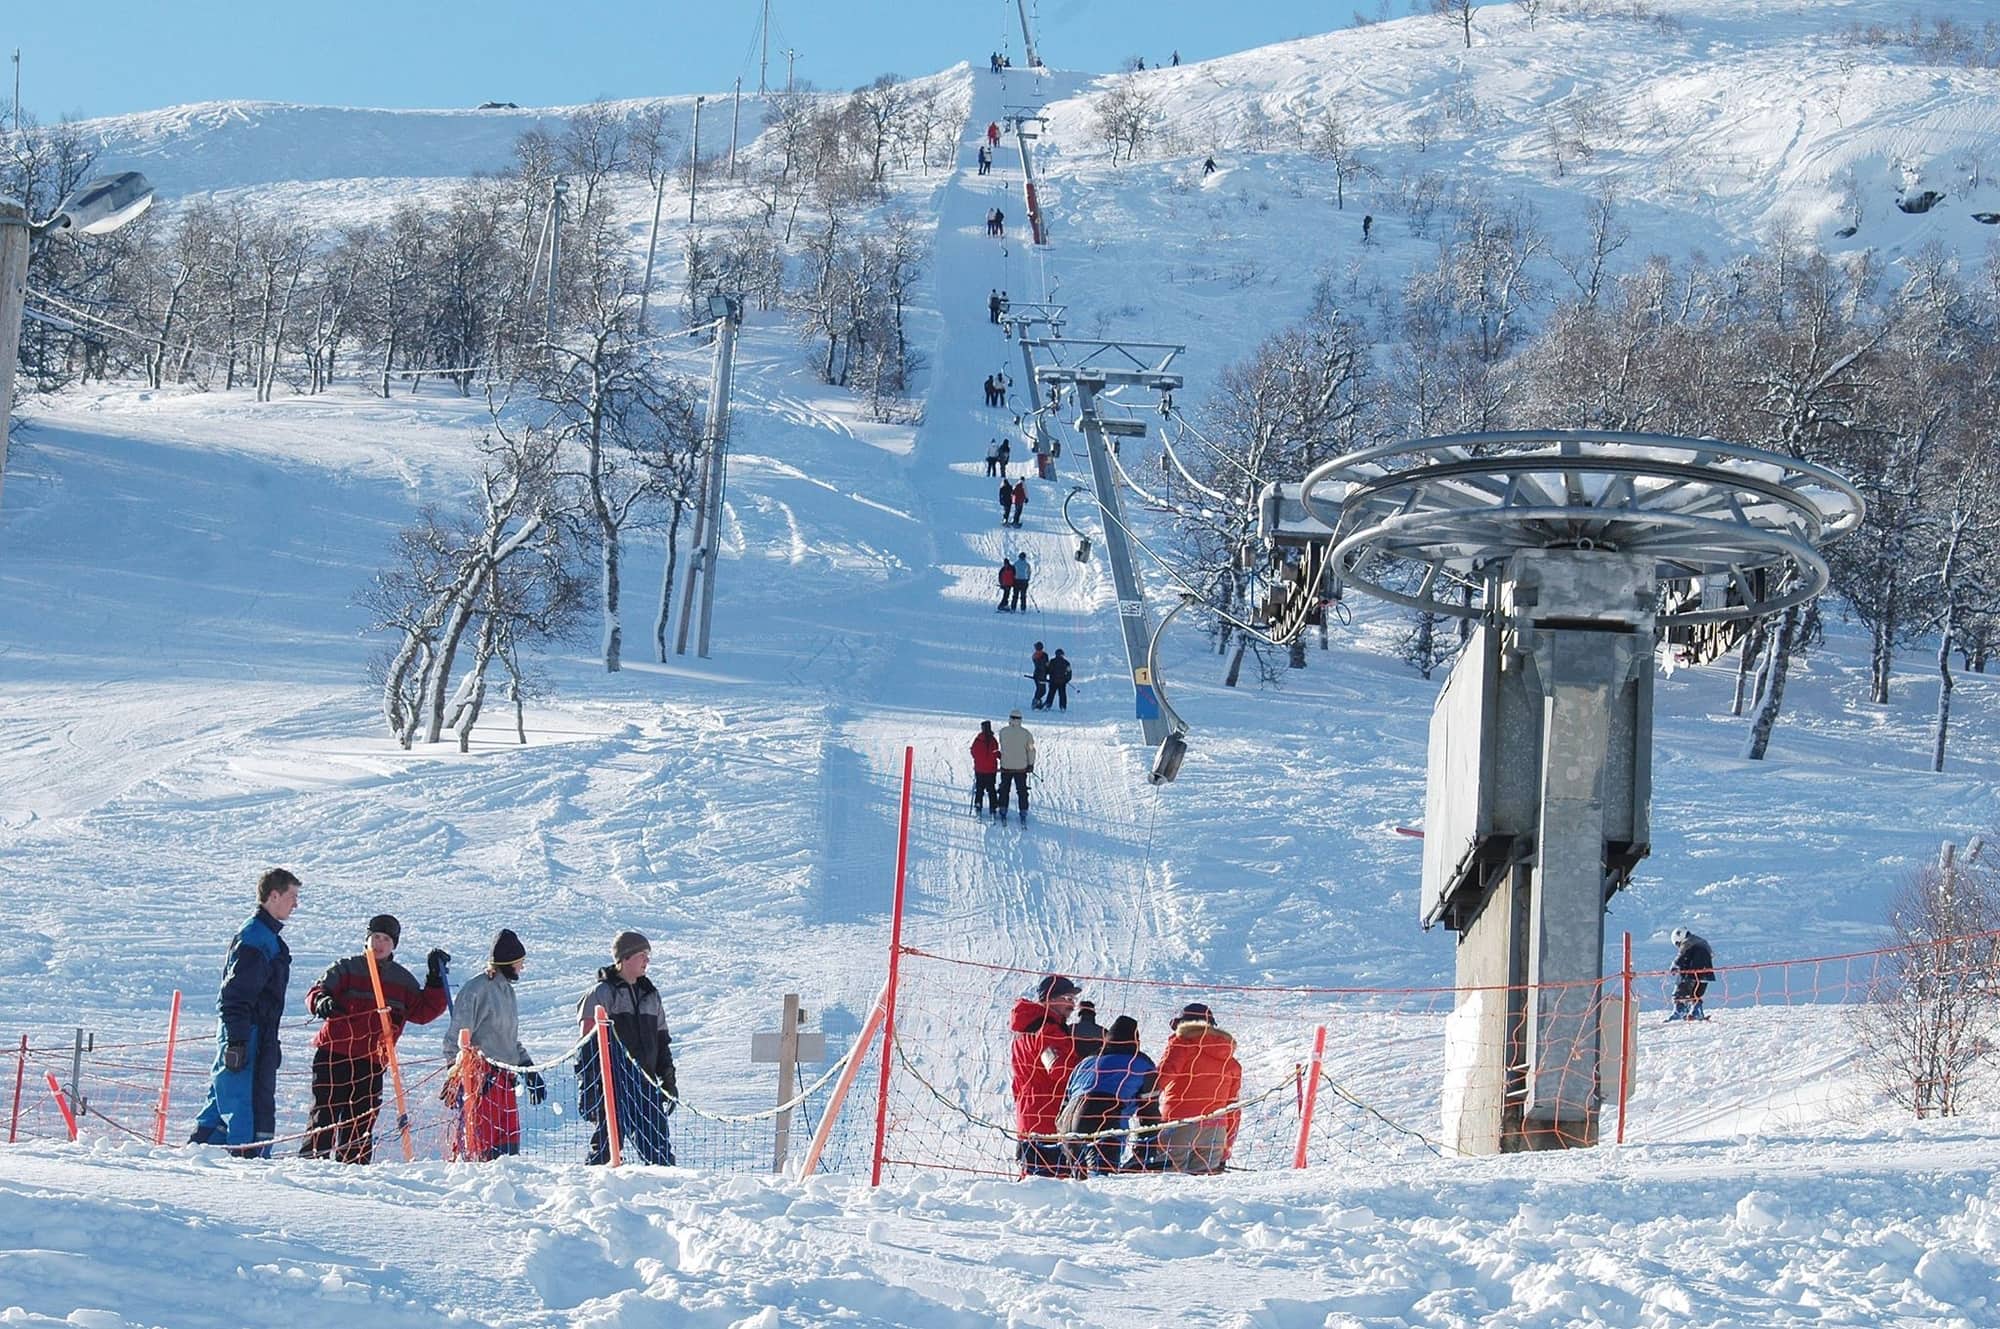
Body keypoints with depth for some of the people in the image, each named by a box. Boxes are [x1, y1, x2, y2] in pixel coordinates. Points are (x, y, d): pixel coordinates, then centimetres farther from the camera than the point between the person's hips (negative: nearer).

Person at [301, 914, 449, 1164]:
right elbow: (315, 992, -3)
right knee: (325, 1113, -8)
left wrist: (436, 980, 3)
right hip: (334, 1056, -3)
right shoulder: (346, 969, 6)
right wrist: (322, 1002, -26)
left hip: (372, 1062, 3)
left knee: (361, 1122, 2)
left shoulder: (403, 980, 16)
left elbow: (423, 1011, 13)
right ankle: (312, 1161, -6)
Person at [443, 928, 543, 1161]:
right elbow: (456, 1039, -10)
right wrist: (455, 1079, -16)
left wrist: (529, 1070, 22)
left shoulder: (506, 990, 19)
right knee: (481, 1144, -12)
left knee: (509, 1142, 2)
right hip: (479, 1075, -8)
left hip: (504, 1078, 8)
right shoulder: (476, 990, -8)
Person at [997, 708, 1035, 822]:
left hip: (1006, 766, 0)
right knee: (1022, 791, 9)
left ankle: (1002, 812, 13)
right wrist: (1031, 764, 7)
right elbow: (1031, 750, -3)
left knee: (1004, 790, 13)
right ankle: (1023, 814, 7)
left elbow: (1002, 747, 0)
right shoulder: (1025, 733, -7)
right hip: (1021, 767, 0)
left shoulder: (1003, 731, -8)